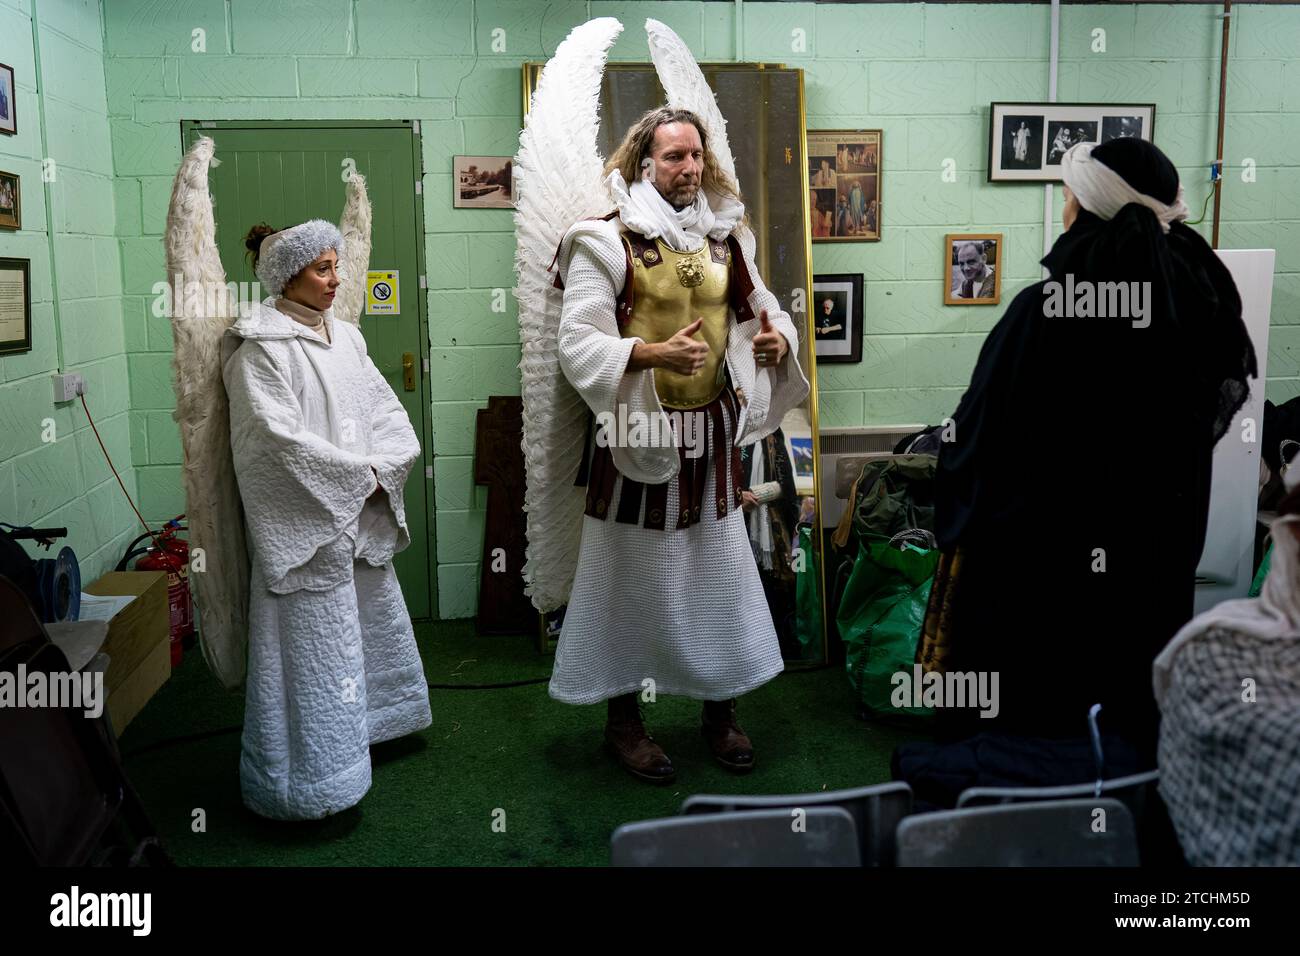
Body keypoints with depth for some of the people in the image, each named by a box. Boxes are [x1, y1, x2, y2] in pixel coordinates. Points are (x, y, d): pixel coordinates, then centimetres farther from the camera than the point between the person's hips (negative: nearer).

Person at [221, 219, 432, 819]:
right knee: (313, 642, -2)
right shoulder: (261, 347, -12)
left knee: (372, 624, 20)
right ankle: (311, 781, 12)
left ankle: (364, 728, 41)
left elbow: (386, 410, 9)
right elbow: (281, 436, -21)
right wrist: (361, 475, -17)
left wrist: (385, 467, -9)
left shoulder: (344, 337, 11)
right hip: (302, 521, -8)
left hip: (360, 518, 8)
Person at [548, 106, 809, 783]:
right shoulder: (606, 240, -8)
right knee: (632, 575, 5)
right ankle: (622, 720, 23)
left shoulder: (723, 238, 9)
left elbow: (764, 314, 14)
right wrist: (655, 353, -28)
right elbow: (577, 342, -14)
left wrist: (777, 341, -10)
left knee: (720, 570, 13)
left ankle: (720, 709, 31)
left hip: (712, 432, 5)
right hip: (638, 432, -5)